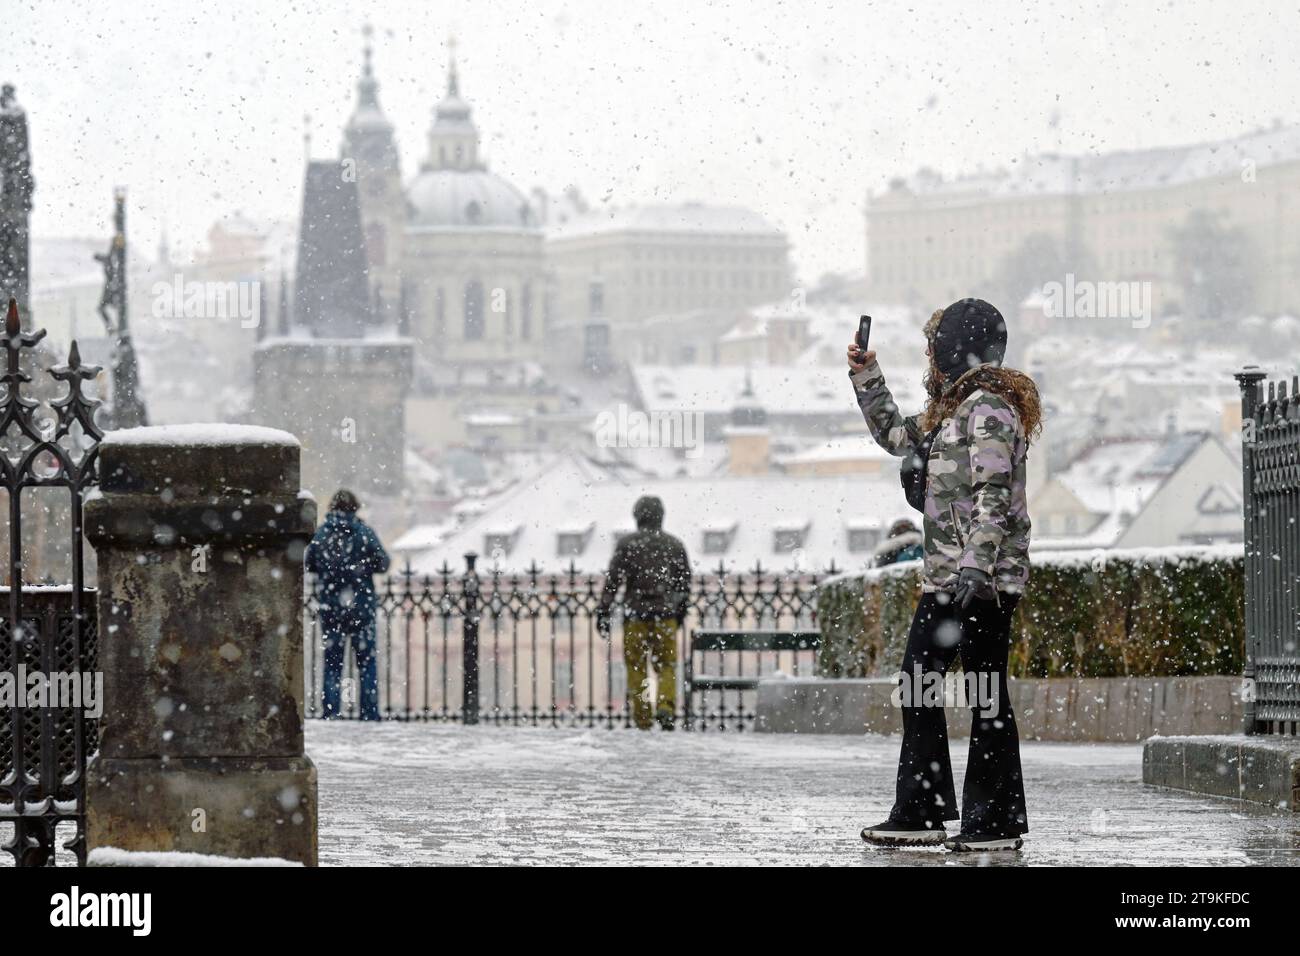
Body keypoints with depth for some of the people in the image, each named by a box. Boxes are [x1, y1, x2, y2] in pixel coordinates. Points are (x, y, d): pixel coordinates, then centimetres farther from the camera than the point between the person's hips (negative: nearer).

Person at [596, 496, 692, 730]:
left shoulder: (627, 545, -1)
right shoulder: (674, 545, 7)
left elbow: (612, 581, -4)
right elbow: (685, 584, 13)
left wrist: (603, 613, -1)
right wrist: (681, 611, 25)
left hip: (635, 614, -1)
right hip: (665, 614, 1)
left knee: (636, 667, 6)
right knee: (666, 665, 7)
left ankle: (642, 720, 4)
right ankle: (666, 706, -16)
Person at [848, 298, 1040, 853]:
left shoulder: (989, 409, -12)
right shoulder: (952, 408, 18)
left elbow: (992, 497, -21)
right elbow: (896, 436, 36)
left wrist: (975, 568, -28)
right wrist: (866, 379, 30)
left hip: (985, 579, -10)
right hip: (944, 577, 10)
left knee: (985, 693, -6)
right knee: (917, 683, 10)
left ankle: (997, 822, -2)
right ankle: (921, 812, 14)